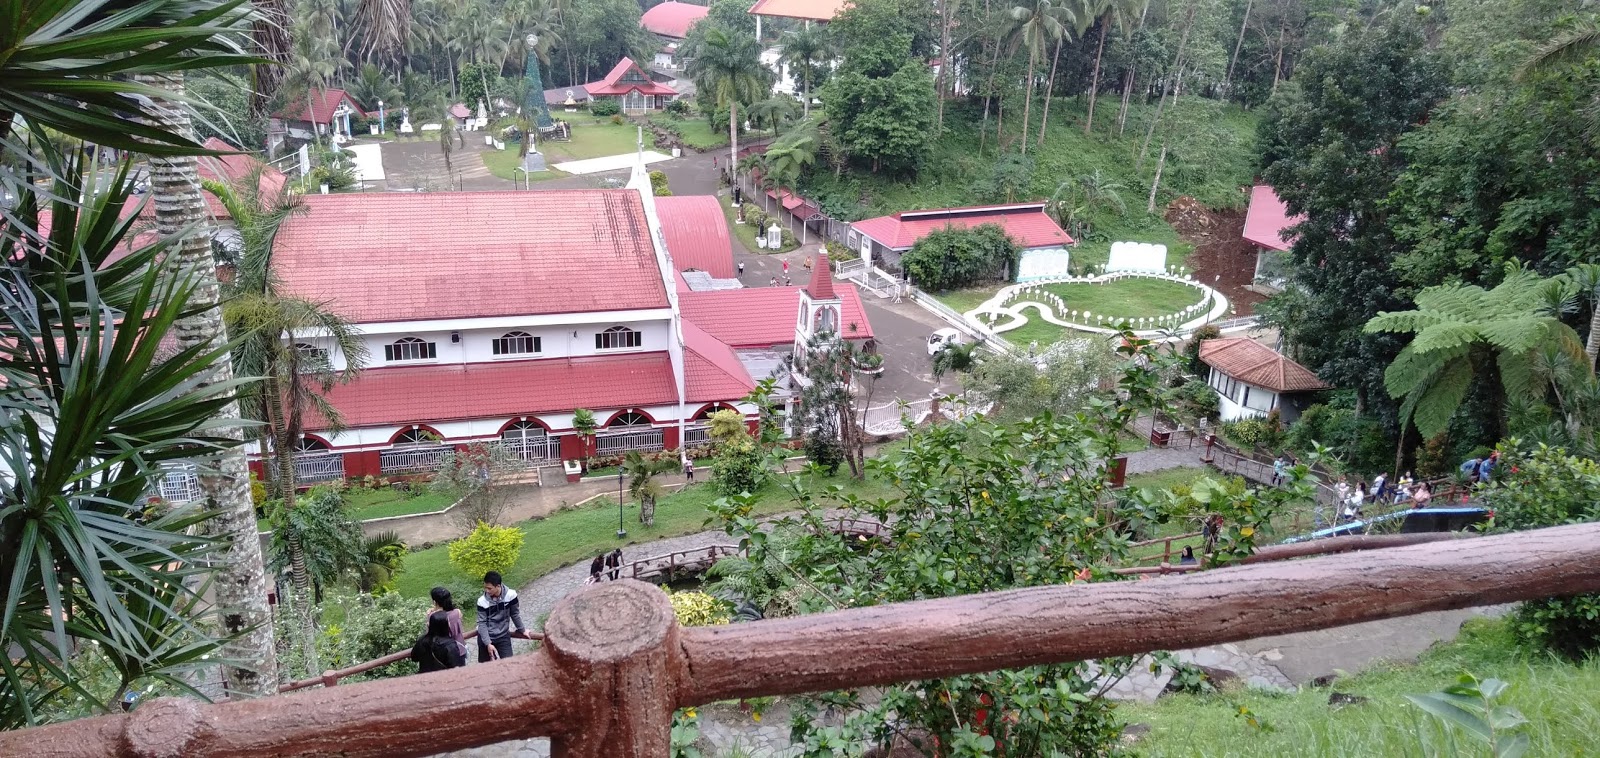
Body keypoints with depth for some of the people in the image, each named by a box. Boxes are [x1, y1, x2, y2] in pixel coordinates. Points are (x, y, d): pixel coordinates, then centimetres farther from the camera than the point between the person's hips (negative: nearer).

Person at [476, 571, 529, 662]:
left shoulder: (510, 595, -17)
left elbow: (515, 614, 0)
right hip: (485, 638, 0)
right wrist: (488, 643, -20)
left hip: (503, 637, 0)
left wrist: (522, 630, 11)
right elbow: (482, 623, -14)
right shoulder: (482, 601, -18)